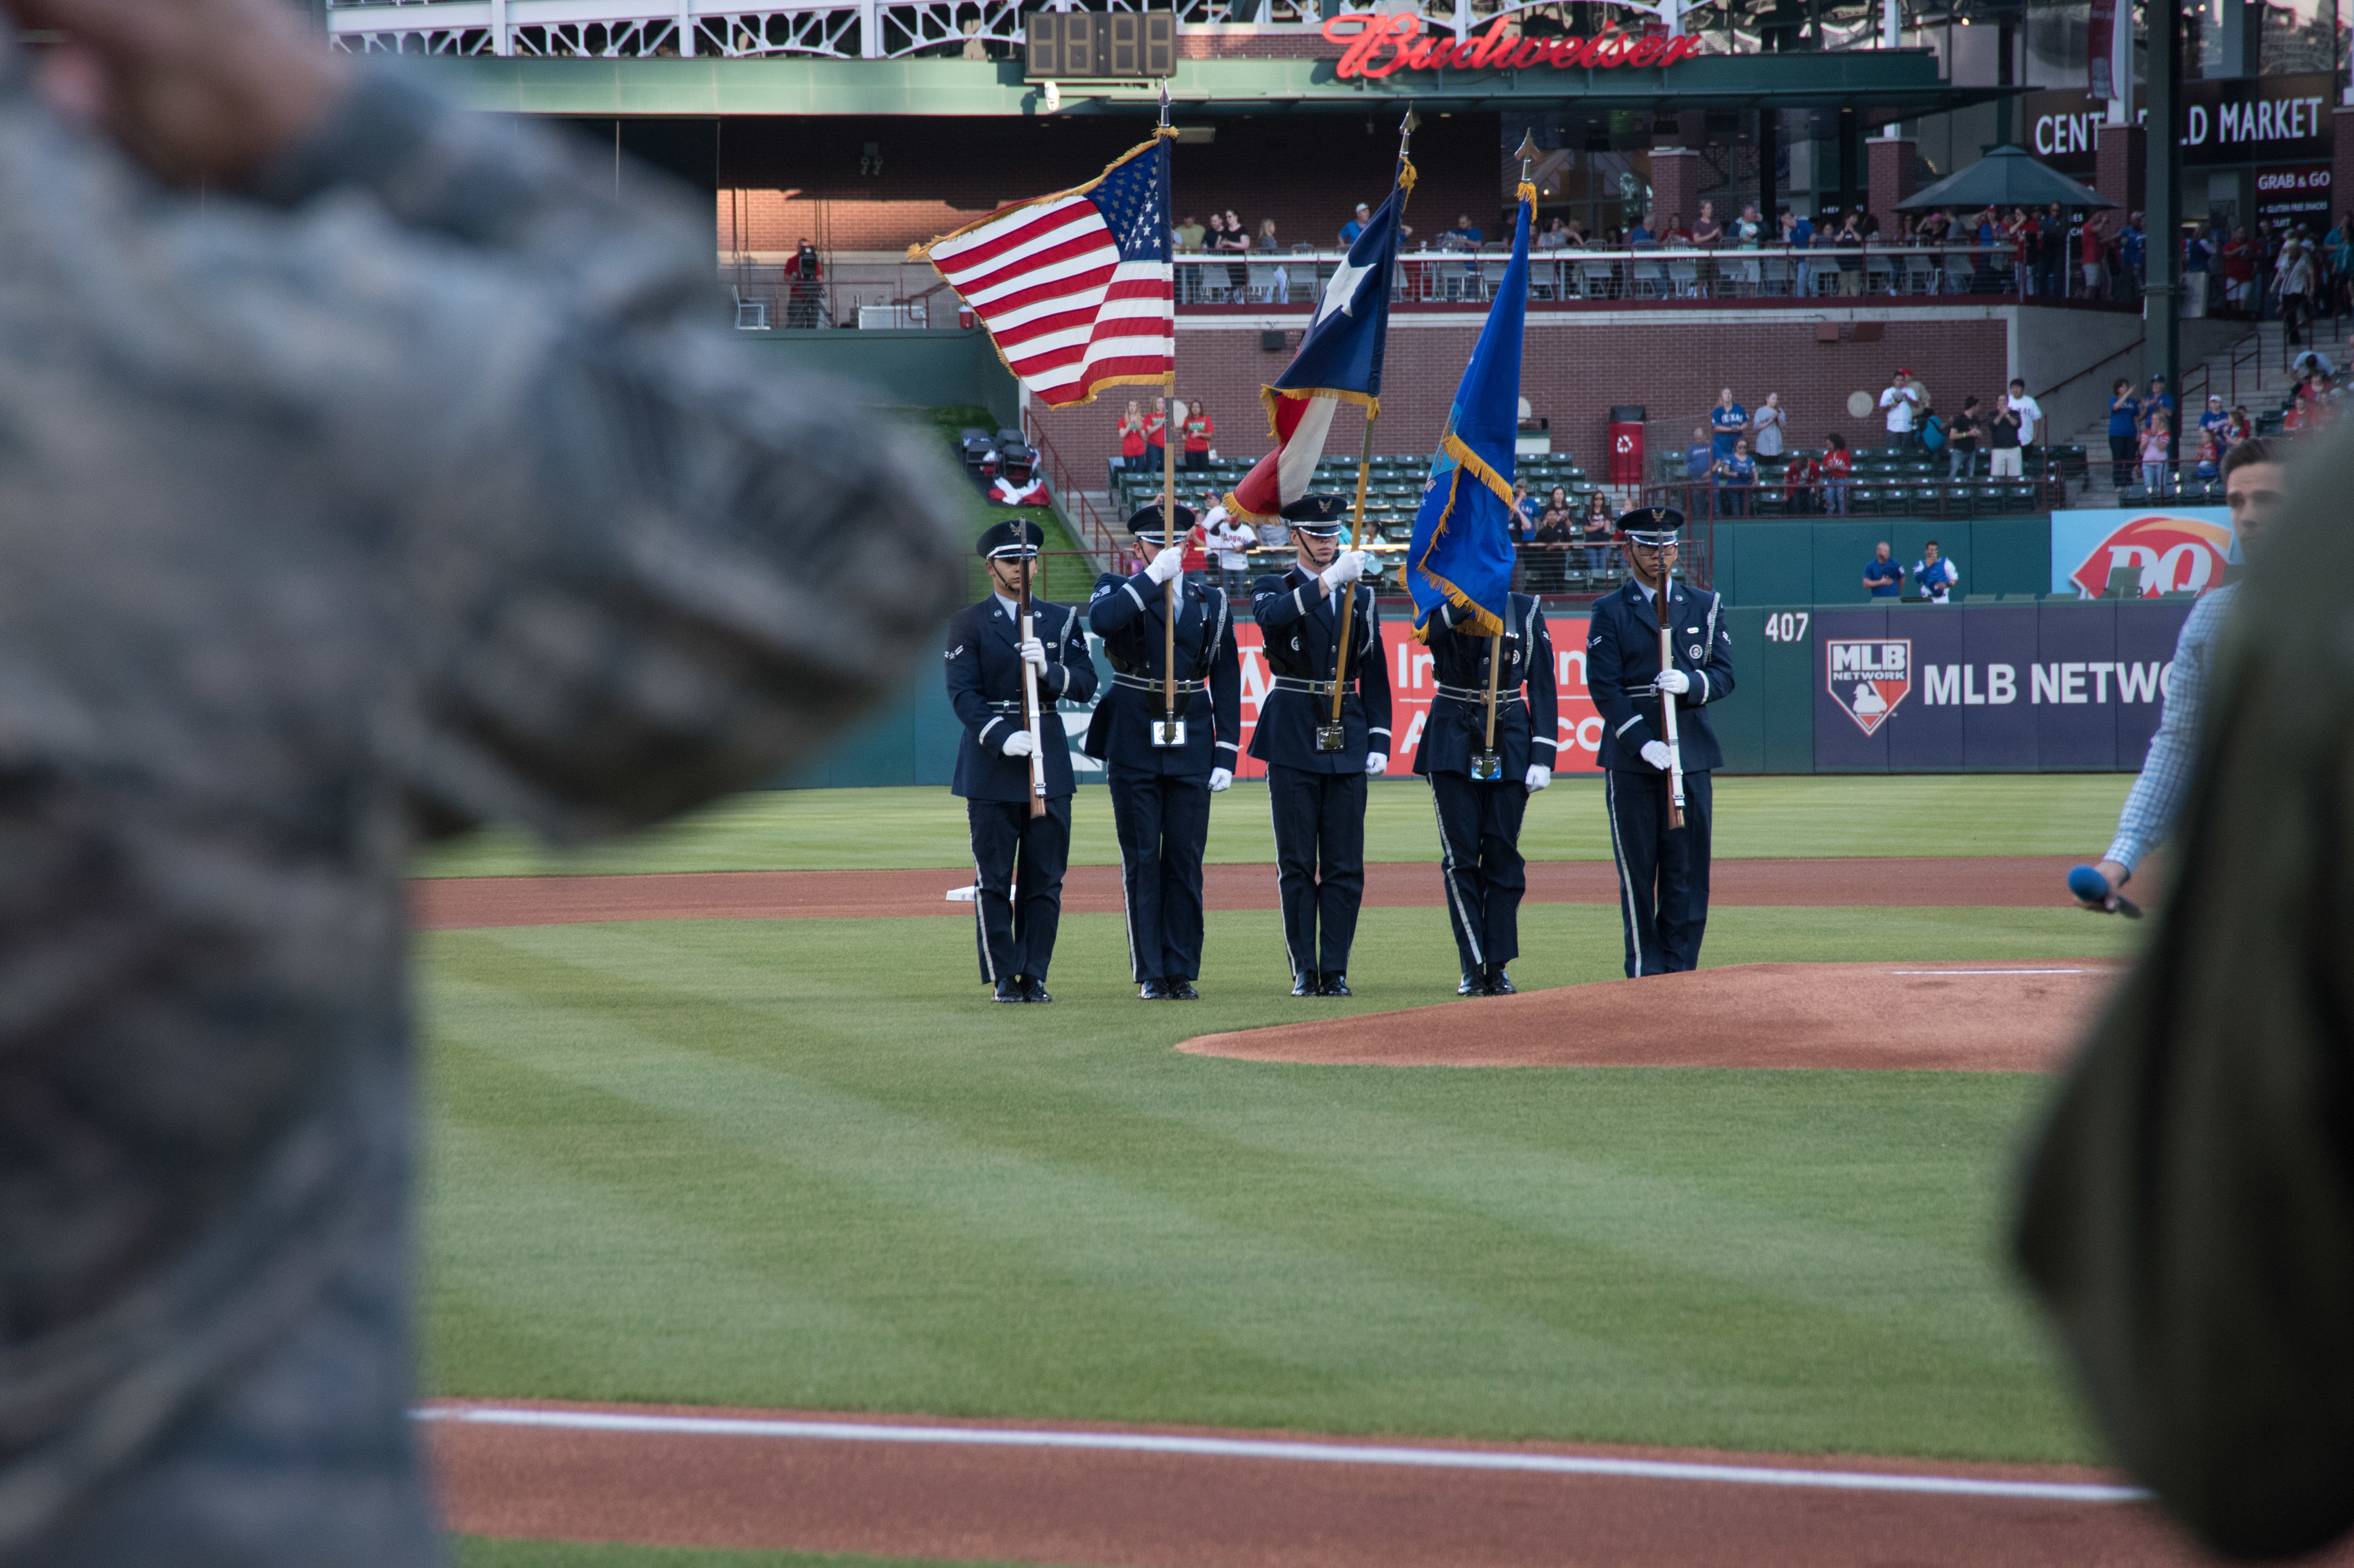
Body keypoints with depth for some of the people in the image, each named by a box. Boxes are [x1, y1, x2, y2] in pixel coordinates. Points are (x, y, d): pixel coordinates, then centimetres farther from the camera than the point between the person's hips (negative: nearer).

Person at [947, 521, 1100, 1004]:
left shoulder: (1062, 620, 12)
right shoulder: (968, 624, 3)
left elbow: (1086, 684, 3)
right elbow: (963, 693, -6)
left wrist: (1048, 668, -16)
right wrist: (1003, 737, -20)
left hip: (1049, 761, 3)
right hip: (991, 764, -3)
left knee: (1045, 880, 2)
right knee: (993, 881, -2)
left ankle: (1035, 976, 6)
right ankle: (1003, 977, 3)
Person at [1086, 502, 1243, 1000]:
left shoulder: (1212, 604, 10)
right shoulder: (1120, 591, 3)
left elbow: (1226, 683, 9)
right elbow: (1100, 620, -22)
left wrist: (1227, 755, 2)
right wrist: (1154, 577, -24)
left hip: (1191, 750, 2)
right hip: (1133, 749, -2)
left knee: (1185, 863, 2)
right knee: (1142, 863, 0)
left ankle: (1182, 972, 6)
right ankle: (1150, 974, 4)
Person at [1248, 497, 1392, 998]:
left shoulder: (1361, 597, 13)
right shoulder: (1273, 588, 3)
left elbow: (1374, 675, 13)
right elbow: (1272, 617, -24)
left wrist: (1379, 742, 4)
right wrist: (1329, 581, -33)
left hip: (1347, 741, 3)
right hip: (1292, 739, -3)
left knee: (1345, 867, 1)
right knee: (1297, 865, 0)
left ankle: (1336, 970, 4)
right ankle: (1304, 971, 4)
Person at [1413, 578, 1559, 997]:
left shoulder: (1526, 612, 5)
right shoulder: (1443, 606, 3)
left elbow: (1543, 689, 4)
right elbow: (1430, 629, -22)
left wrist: (1543, 756, -4)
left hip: (1509, 742, 1)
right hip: (1453, 742, -1)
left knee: (1503, 854, 1)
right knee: (1460, 856, -4)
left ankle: (1497, 966, 6)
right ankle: (1472, 967, -2)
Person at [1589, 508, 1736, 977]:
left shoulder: (1705, 607, 14)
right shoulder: (1610, 612, 5)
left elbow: (1724, 676, 7)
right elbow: (1604, 688, -4)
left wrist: (1690, 683, -15)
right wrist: (1643, 742, -15)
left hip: (1691, 757, 2)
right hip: (1630, 759, -2)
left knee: (1689, 870, -1)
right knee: (1637, 871, -1)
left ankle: (1680, 969, 3)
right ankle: (1645, 971, 4)